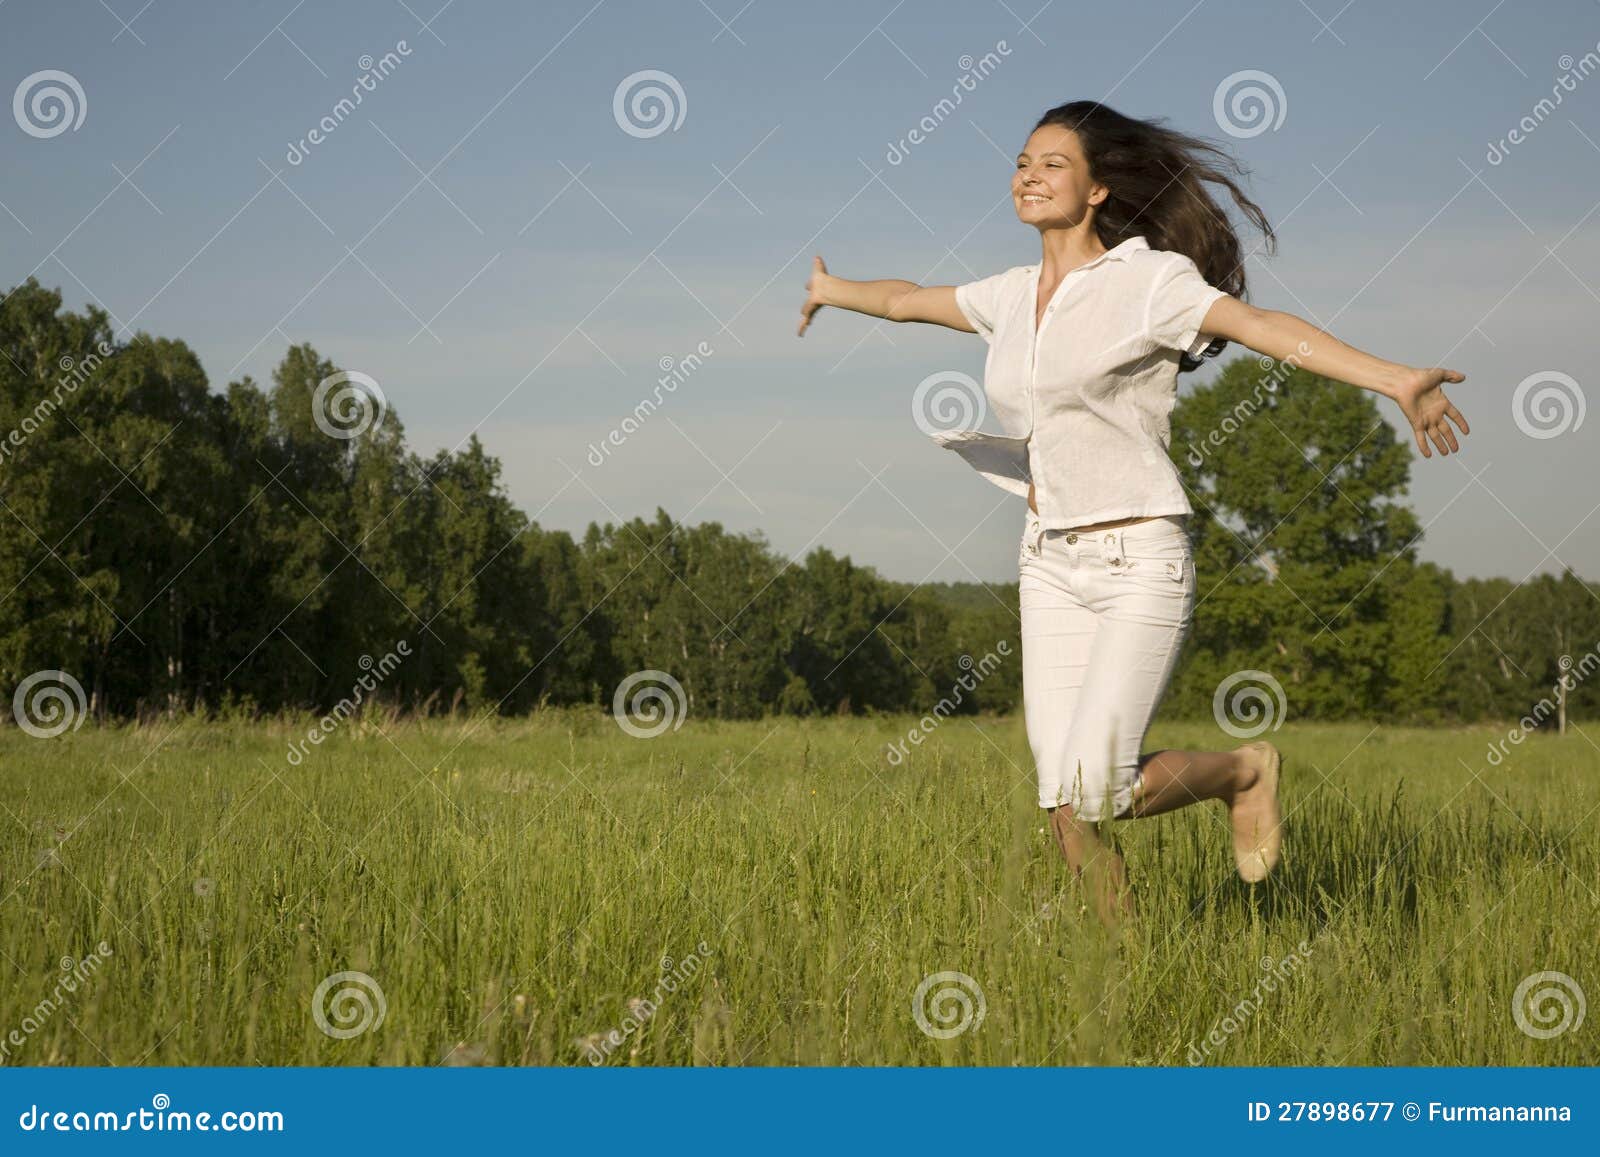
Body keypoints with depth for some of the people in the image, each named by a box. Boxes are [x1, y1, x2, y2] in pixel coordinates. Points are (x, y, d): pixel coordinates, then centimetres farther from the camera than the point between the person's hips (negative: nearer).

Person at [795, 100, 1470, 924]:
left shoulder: (1149, 279, -8)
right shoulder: (1013, 296, 11)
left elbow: (1269, 328, -23)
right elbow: (907, 300, 30)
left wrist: (1394, 381, -37)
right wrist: (831, 291, 48)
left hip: (1140, 560, -6)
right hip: (1050, 567, 6)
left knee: (1096, 790, -14)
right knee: (1065, 809, 0)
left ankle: (1245, 772, 14)